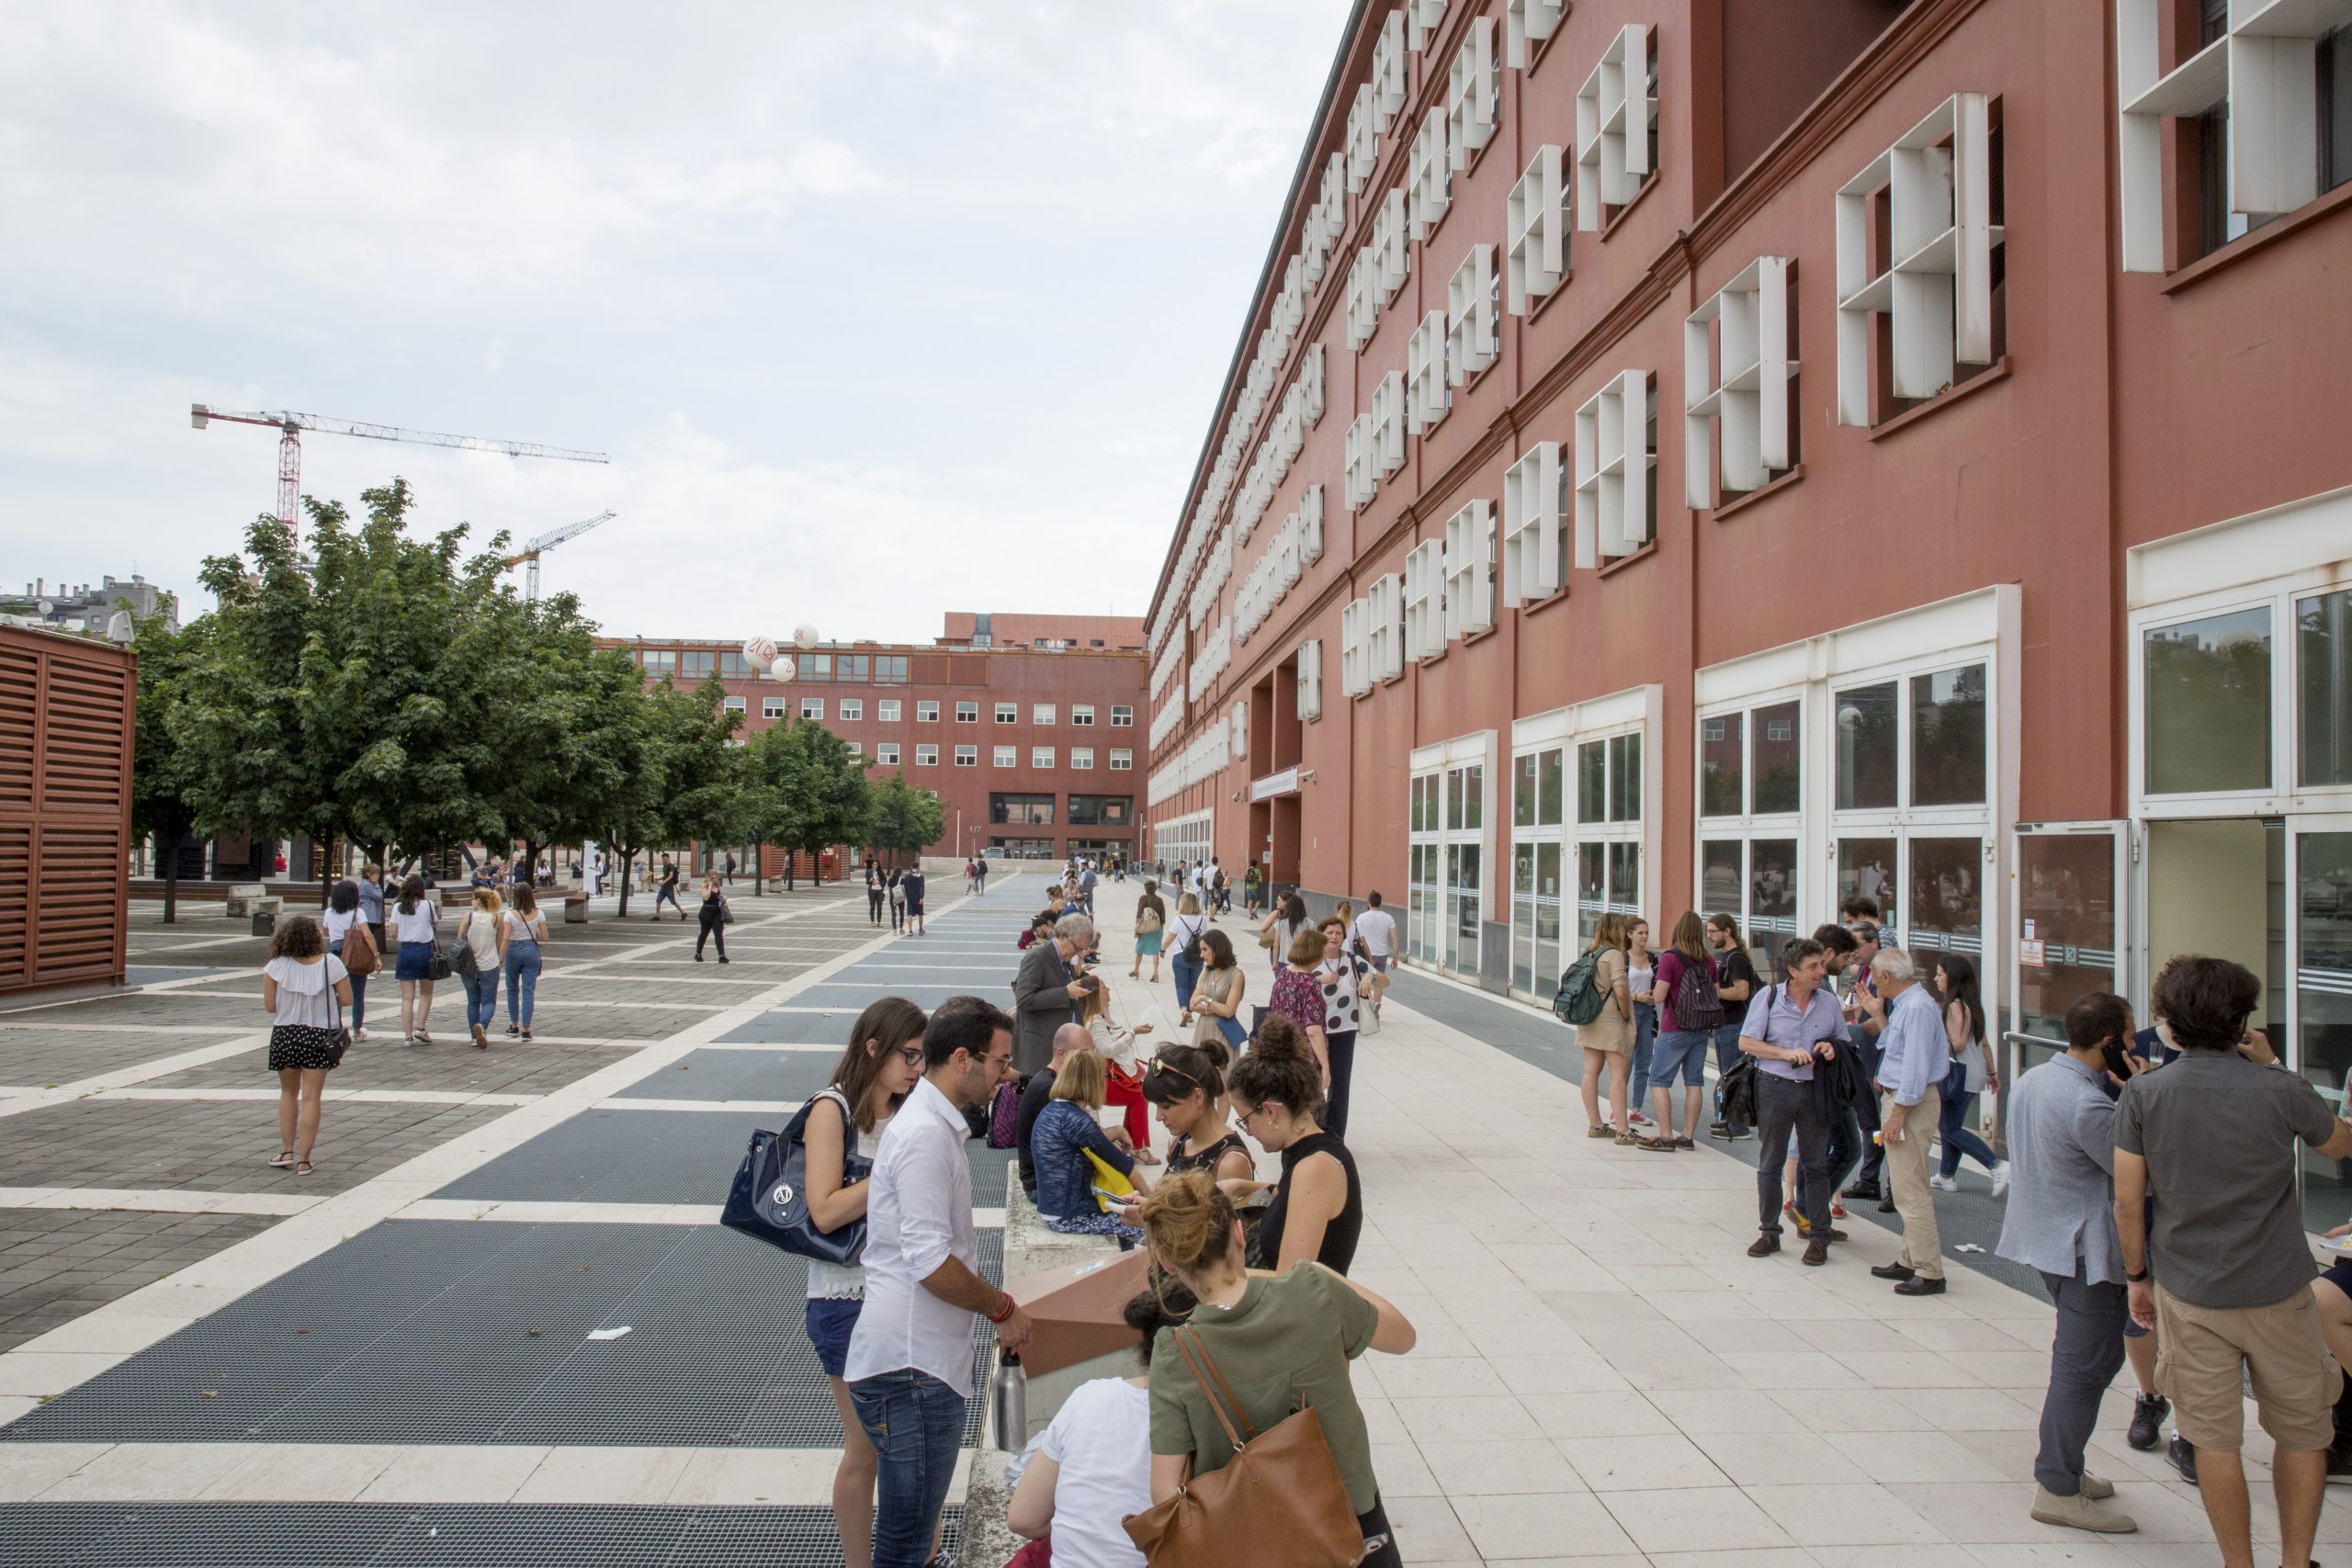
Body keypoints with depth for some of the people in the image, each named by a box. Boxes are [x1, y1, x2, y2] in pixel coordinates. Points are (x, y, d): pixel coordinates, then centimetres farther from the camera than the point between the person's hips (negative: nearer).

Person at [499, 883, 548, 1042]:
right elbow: (545, 938, -2)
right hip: (531, 951, 1)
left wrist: (500, 960, -8)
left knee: (512, 989, 17)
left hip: (514, 951, -1)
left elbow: (505, 939, -13)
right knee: (528, 991, 2)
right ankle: (526, 1029, -2)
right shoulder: (538, 914, -4)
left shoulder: (510, 914, -10)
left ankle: (514, 1026, 24)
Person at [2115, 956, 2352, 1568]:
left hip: (2187, 1294, 1)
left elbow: (2127, 1201, -6)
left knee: (2215, 1439, 10)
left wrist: (2137, 1276, 7)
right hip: (2277, 1293, 0)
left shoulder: (2143, 1093, -10)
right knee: (2301, 1432, 18)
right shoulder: (2281, 1091, -12)